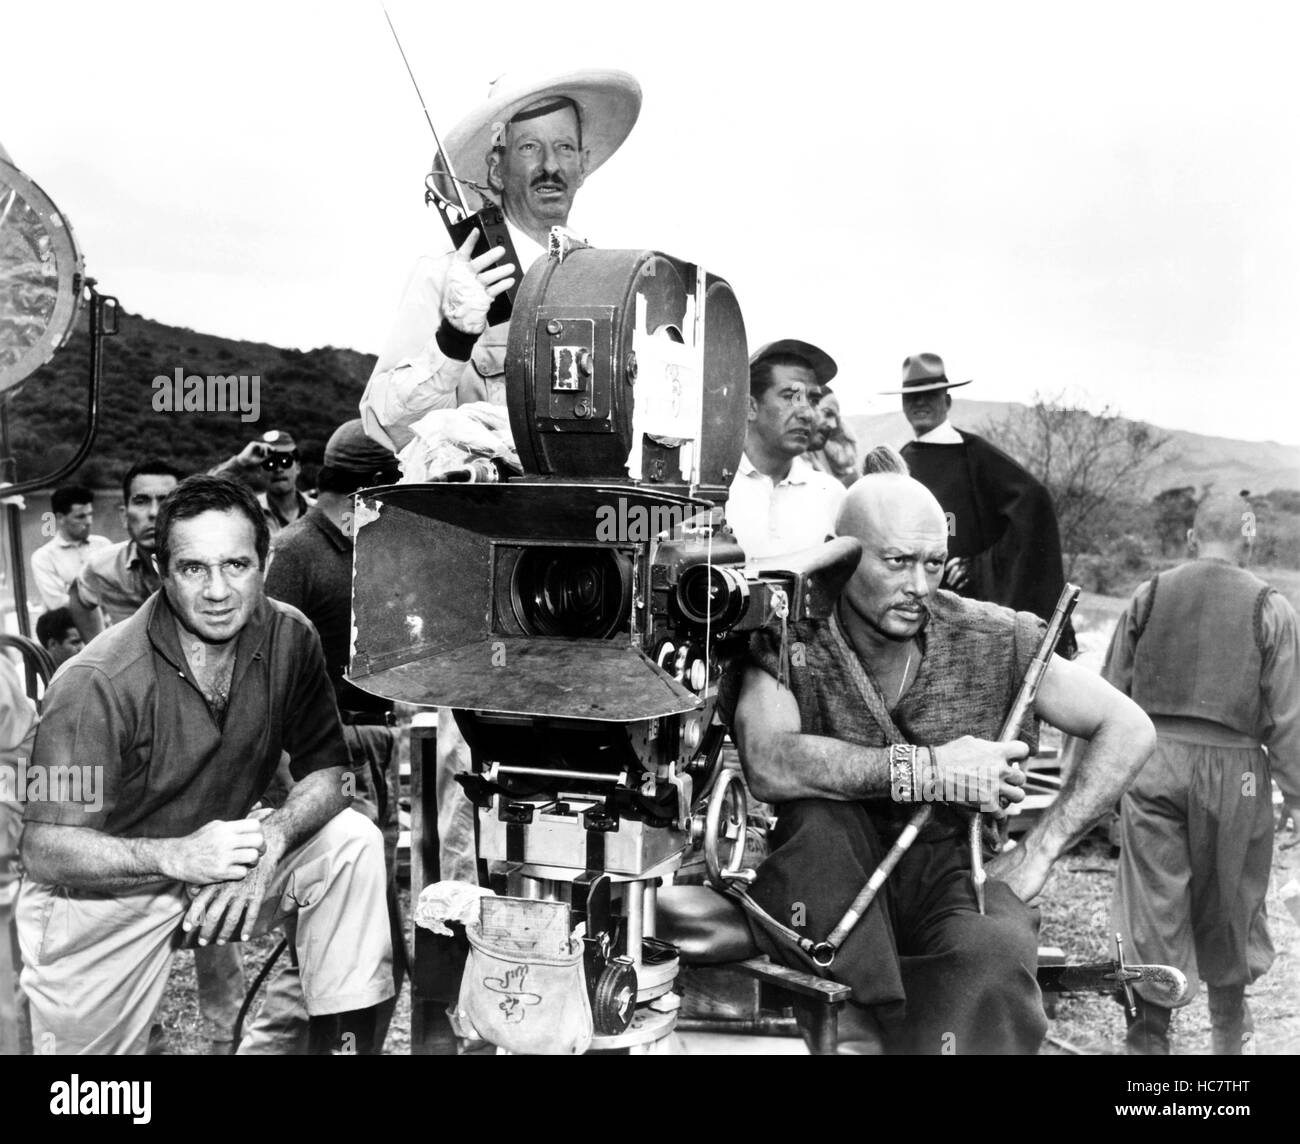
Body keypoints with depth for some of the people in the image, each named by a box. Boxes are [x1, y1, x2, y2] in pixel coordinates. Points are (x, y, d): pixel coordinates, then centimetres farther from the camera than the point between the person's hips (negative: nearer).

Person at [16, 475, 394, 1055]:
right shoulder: (97, 683, -26)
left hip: (221, 851, 4)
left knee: (353, 843, -18)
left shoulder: (288, 636, -12)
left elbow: (325, 773, -7)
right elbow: (45, 850, -23)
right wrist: (177, 856, -37)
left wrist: (268, 842, -27)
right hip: (103, 896, -3)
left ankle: (344, 1035, -5)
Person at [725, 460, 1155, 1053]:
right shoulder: (787, 640, -9)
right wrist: (926, 770, -28)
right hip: (826, 890, 1)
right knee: (817, 813, -32)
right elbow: (767, 765, -27)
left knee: (996, 954, -33)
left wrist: (1037, 853, -8)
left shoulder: (991, 642, -4)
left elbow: (1129, 730, 0)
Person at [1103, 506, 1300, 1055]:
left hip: (1153, 765, 0)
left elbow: (1110, 693, 5)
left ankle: (1148, 1036, 7)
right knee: (1227, 905, 17)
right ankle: (1229, 1032, 36)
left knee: (1153, 907, 5)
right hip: (1233, 767, 0)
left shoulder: (1148, 595, 2)